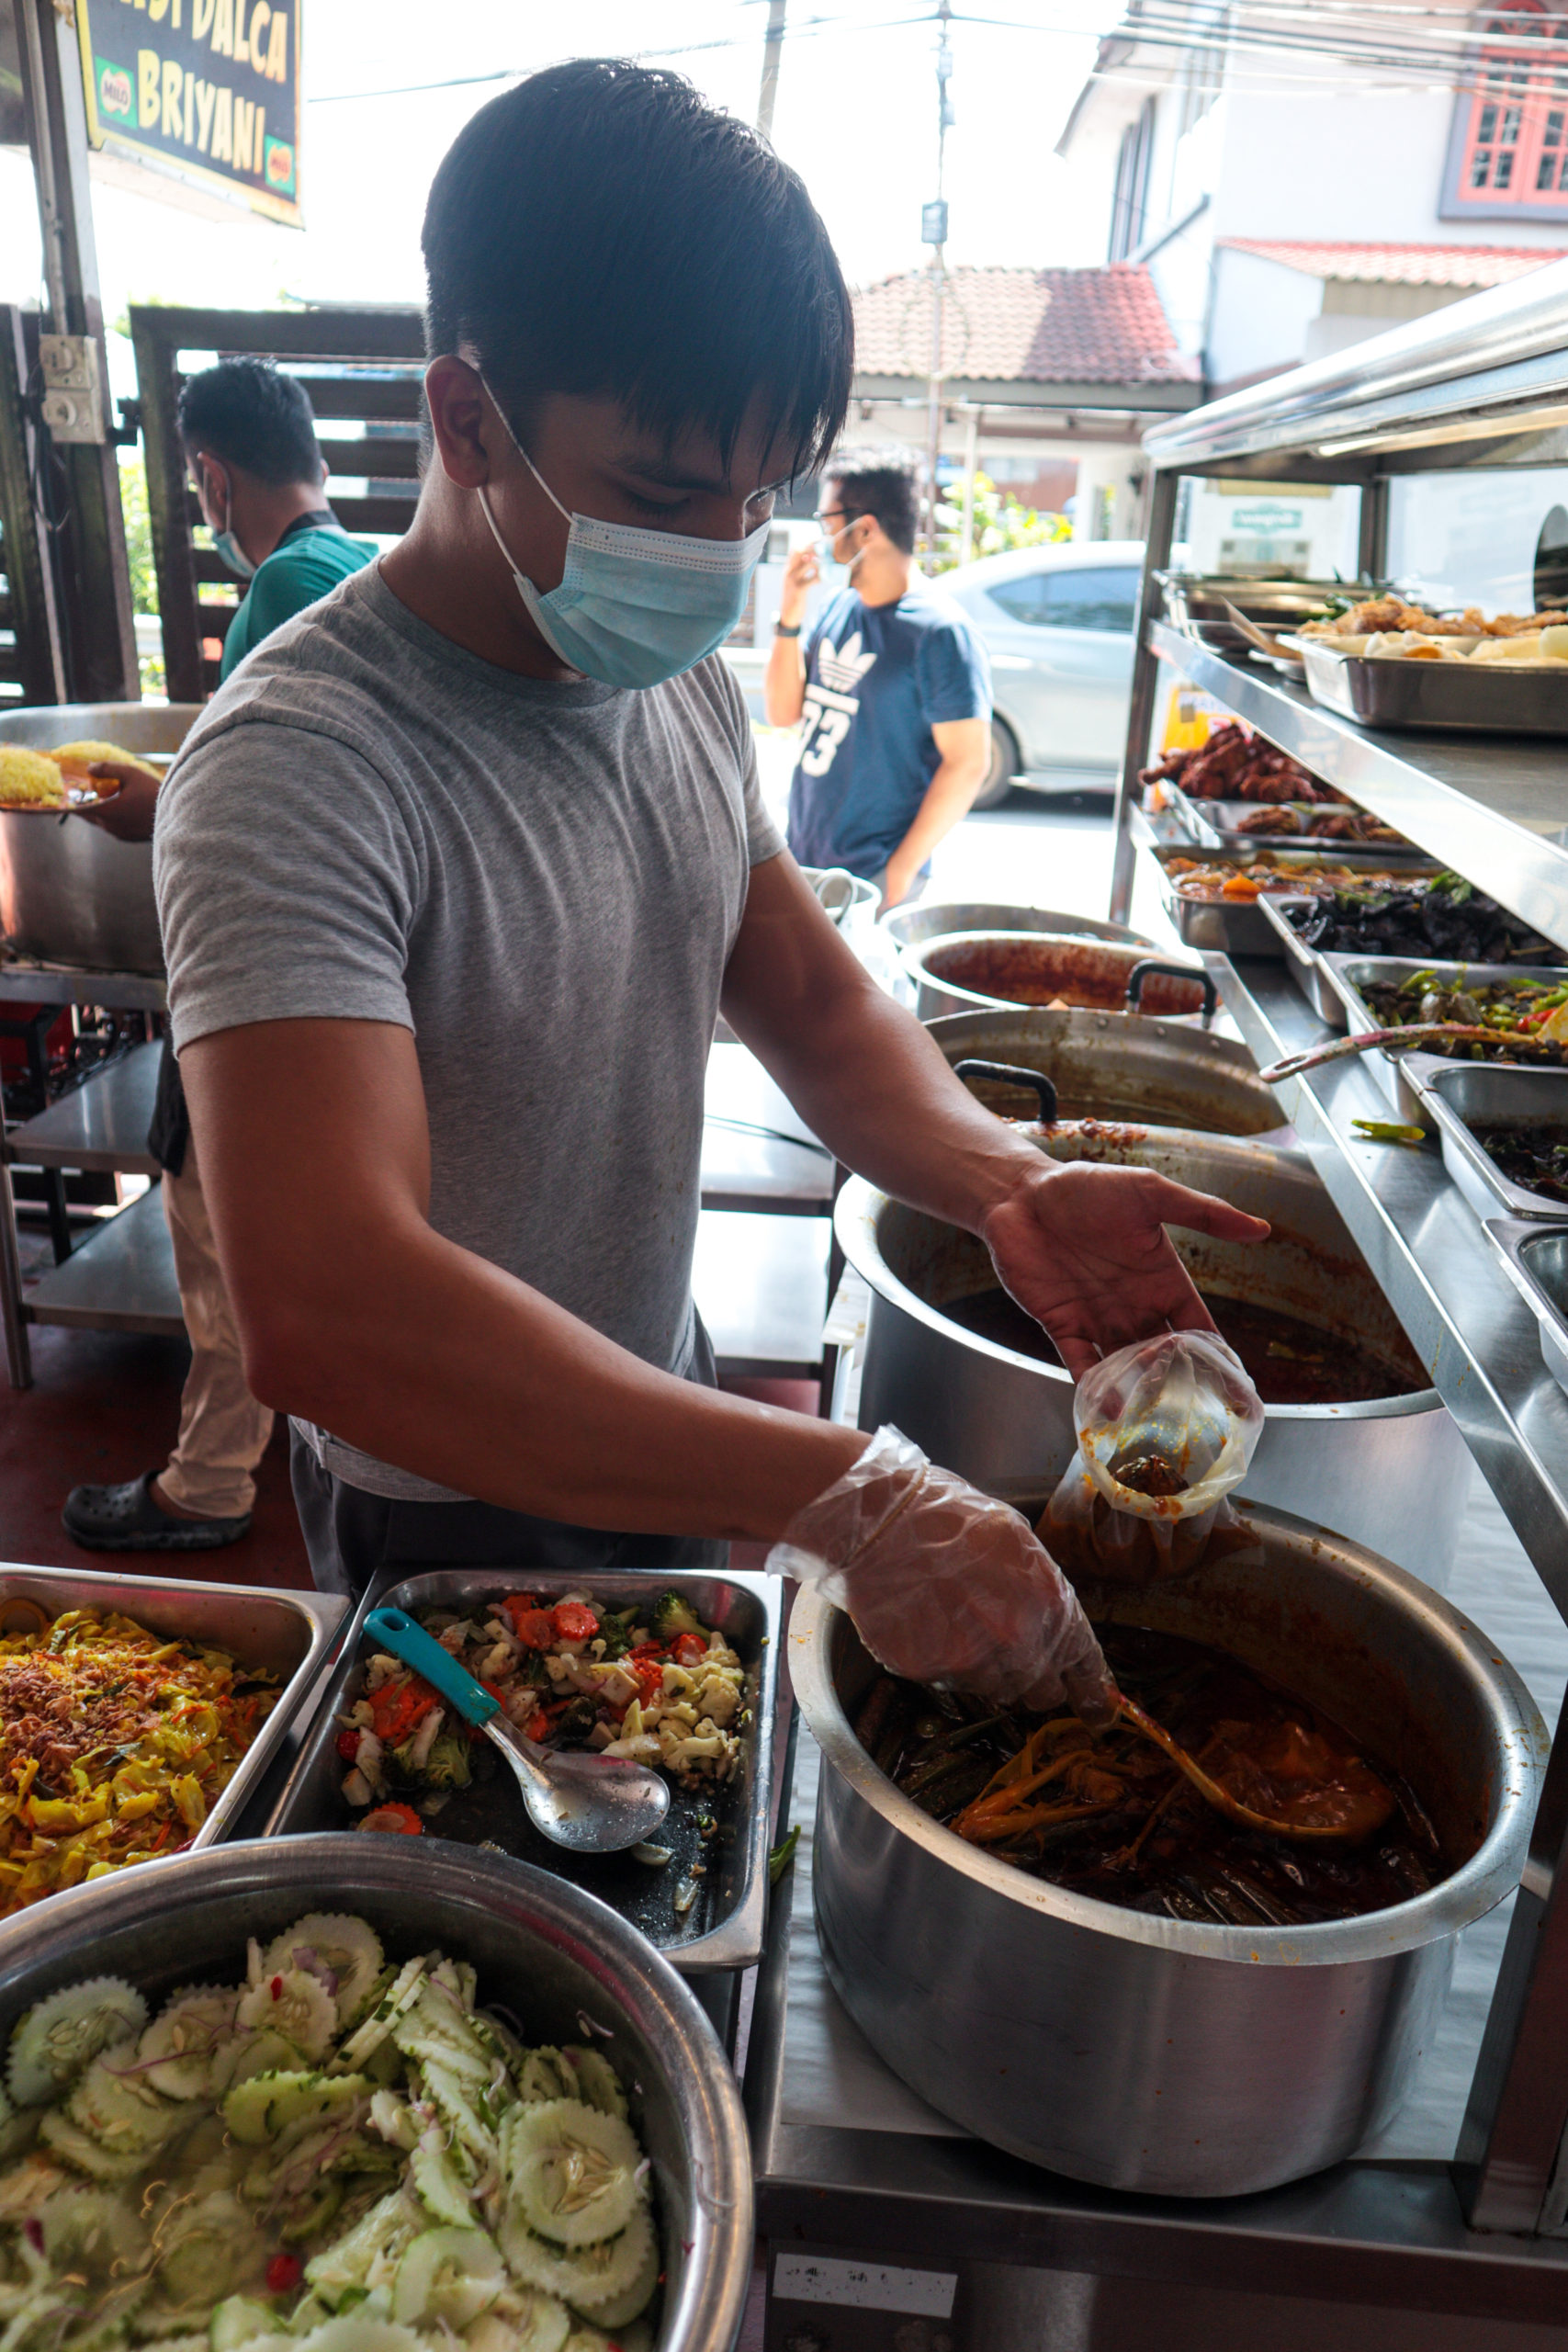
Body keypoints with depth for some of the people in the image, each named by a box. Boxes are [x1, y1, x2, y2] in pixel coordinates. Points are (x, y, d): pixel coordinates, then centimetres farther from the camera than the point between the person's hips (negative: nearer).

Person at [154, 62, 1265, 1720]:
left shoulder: (682, 685, -4)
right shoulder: (298, 770, -31)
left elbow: (811, 998, 1)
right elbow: (326, 1311, -43)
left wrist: (1006, 1181, -19)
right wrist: (842, 1495, -46)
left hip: (663, 1424, 7)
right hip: (461, 1522, -6)